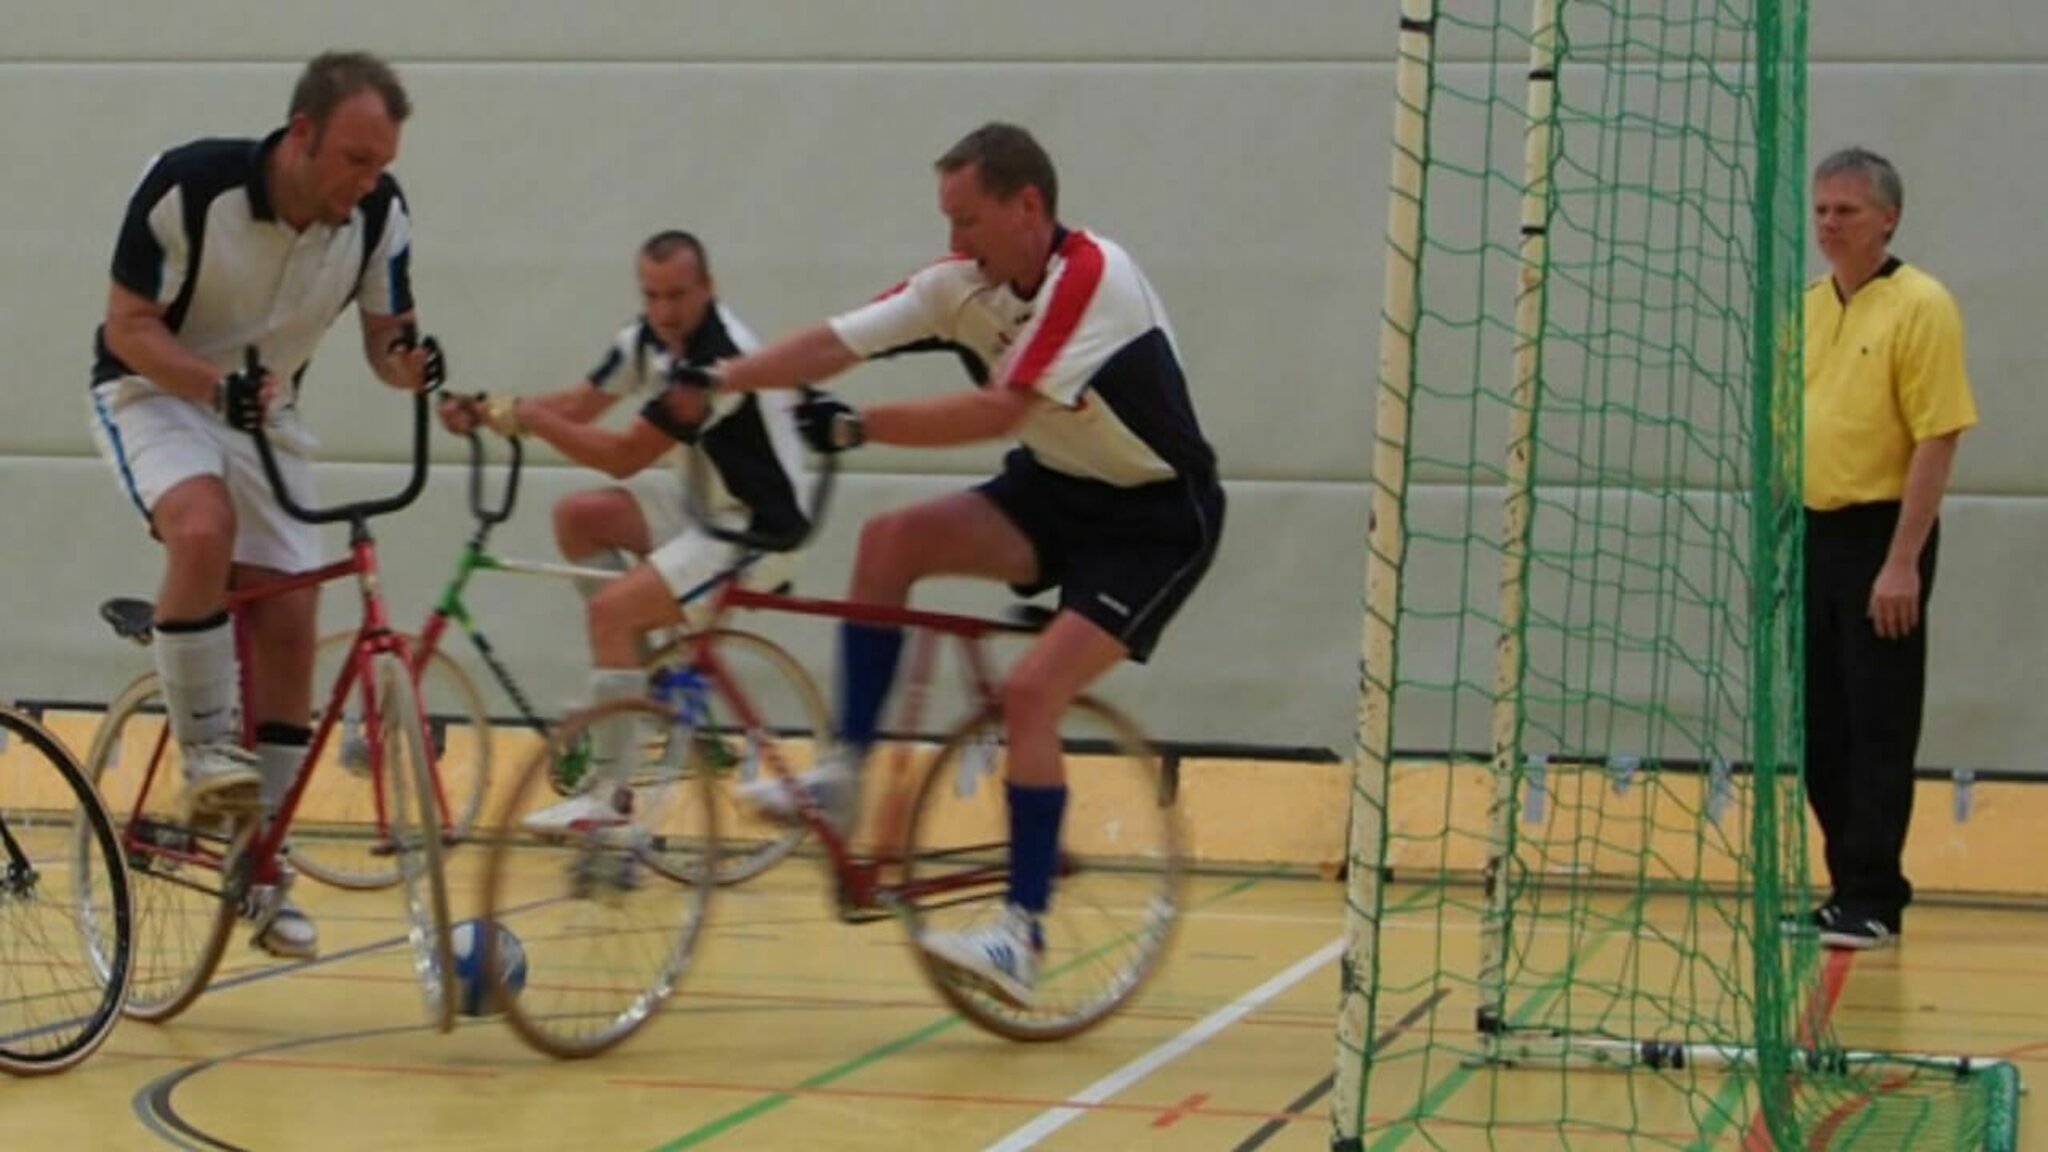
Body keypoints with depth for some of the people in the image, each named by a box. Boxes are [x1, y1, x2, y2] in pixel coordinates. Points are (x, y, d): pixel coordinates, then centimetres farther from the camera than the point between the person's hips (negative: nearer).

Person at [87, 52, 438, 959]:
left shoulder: (379, 213, -15)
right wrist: (215, 384, -37)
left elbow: (384, 336, -4)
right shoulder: (189, 185, -28)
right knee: (203, 528, -35)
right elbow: (130, 325, -20)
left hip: (264, 413, 5)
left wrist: (407, 365, -28)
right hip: (153, 393, -4)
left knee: (287, 626, -3)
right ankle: (204, 748, -17)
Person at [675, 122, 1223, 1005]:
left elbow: (997, 410, -34)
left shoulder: (1092, 277, -27)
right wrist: (719, 381, -24)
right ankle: (843, 776, -9)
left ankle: (1023, 936, -14)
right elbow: (837, 342, -12)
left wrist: (857, 428, -33)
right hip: (1053, 490, 7)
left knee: (1030, 691, -21)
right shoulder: (965, 283, -5)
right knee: (889, 540, -15)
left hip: (1155, 521, -7)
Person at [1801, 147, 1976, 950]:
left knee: (1876, 729, -3)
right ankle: (1859, 882, 19)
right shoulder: (1802, 309, 12)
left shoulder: (1920, 306, -9)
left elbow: (1937, 438, -14)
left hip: (1878, 536, -7)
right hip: (1808, 535, 7)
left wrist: (1903, 560, -19)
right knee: (1817, 726, 9)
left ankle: (1870, 902, 3)